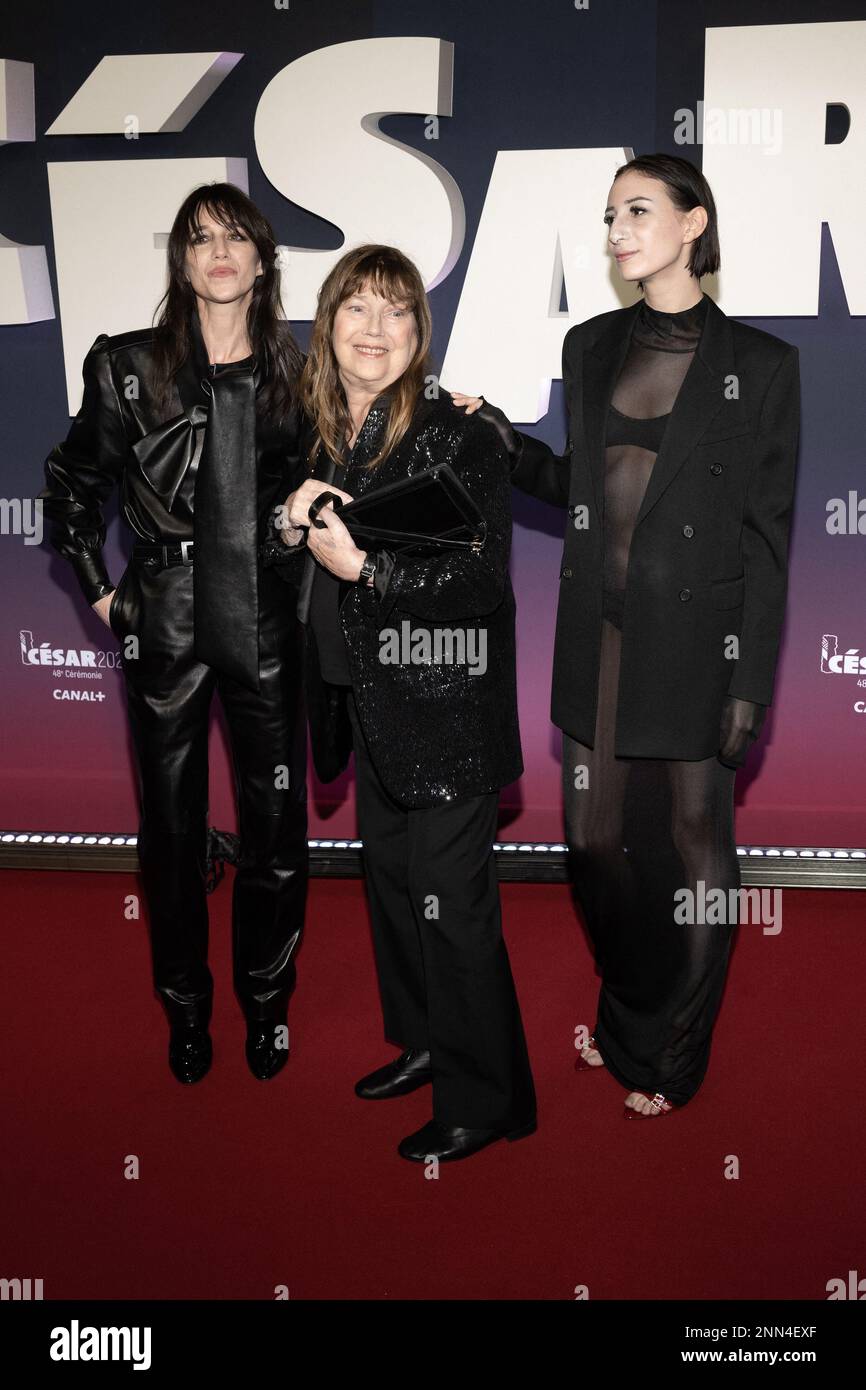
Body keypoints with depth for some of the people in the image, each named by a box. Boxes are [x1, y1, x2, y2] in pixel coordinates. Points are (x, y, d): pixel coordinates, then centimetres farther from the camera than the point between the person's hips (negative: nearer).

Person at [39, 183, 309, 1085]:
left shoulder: (294, 370, 6)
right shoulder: (127, 366, 2)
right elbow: (69, 485, 10)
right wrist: (100, 590, 5)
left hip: (265, 626, 1)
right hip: (165, 628, -1)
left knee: (278, 826, 5)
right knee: (172, 827, 9)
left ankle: (266, 1002, 26)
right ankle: (186, 1009, 27)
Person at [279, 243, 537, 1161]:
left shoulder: (458, 435, -13)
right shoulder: (319, 435, 8)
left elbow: (482, 584, -17)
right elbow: (307, 570, 14)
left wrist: (367, 566, -23)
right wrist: (295, 522, -7)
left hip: (444, 712, -7)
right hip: (368, 704, 8)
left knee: (452, 904, 1)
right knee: (390, 880, 19)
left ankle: (485, 1099, 18)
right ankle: (425, 1042, 39)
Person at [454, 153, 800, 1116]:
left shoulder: (757, 364, -5)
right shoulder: (590, 347, 9)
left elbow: (766, 534, -6)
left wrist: (751, 683, -9)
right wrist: (510, 445, -1)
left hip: (692, 637, -4)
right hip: (596, 631, 5)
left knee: (692, 845, 7)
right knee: (594, 837, 13)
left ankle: (669, 1056, 27)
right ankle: (624, 1017, 37)